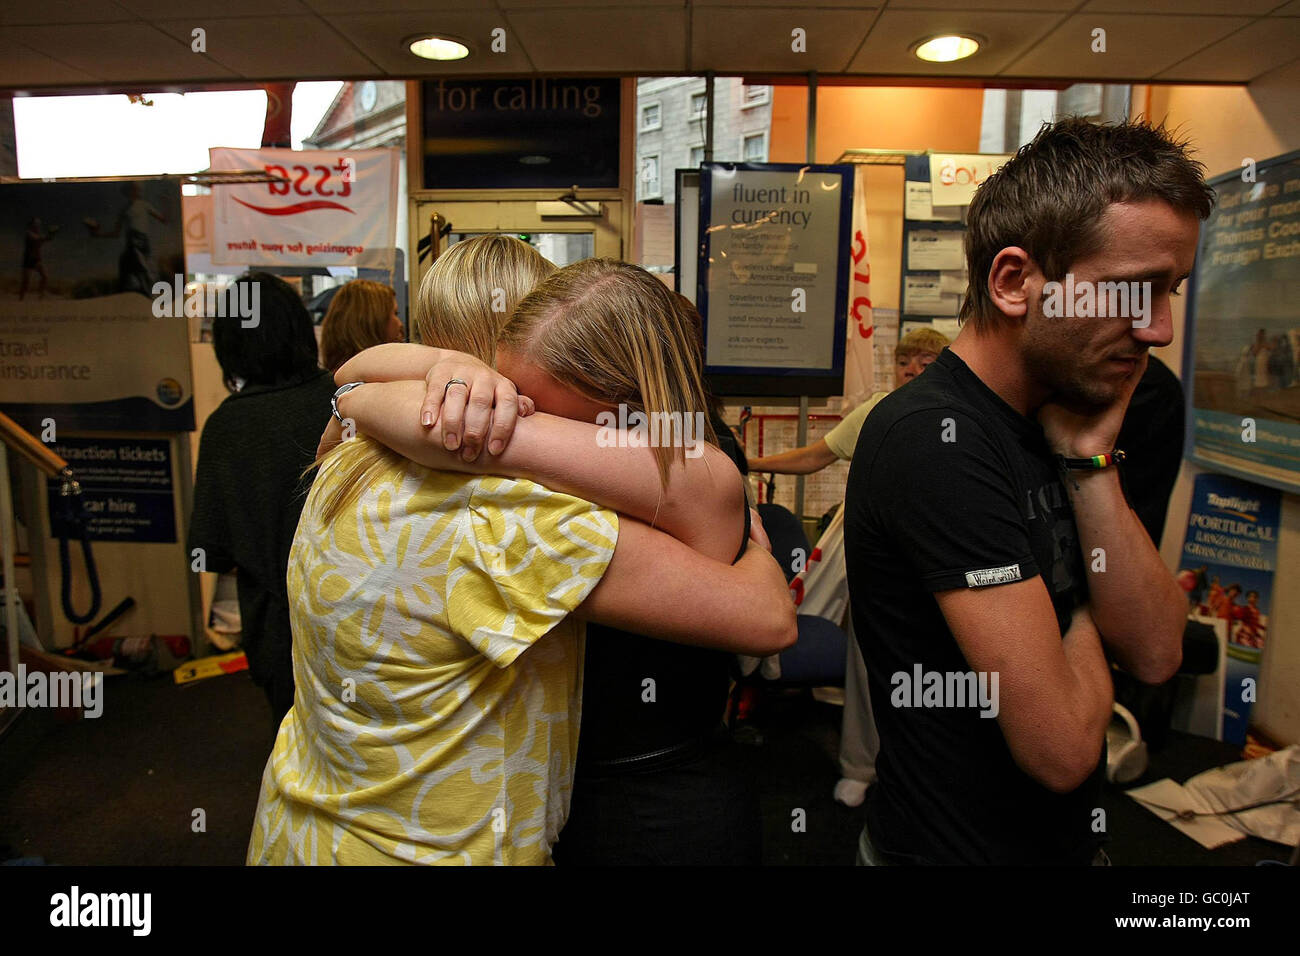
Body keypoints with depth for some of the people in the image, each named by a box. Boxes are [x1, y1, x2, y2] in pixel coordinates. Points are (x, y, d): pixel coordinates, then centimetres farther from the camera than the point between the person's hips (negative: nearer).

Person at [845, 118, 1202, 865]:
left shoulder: (1047, 426, 1)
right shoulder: (936, 438, -27)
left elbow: (1155, 653, -5)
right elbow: (1062, 742, -28)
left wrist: (1088, 458, -13)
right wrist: (1081, 620, -9)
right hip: (959, 844, -8)